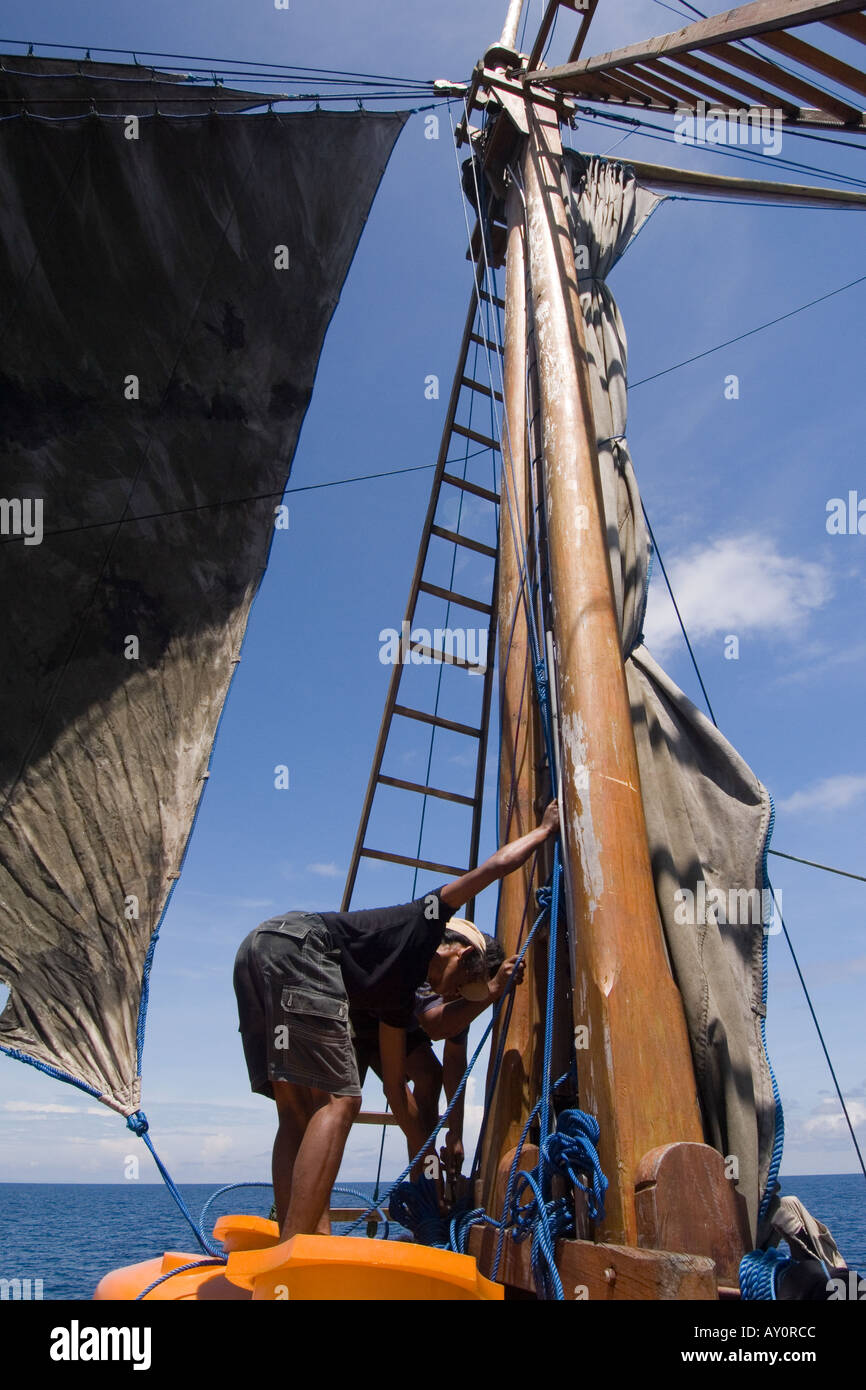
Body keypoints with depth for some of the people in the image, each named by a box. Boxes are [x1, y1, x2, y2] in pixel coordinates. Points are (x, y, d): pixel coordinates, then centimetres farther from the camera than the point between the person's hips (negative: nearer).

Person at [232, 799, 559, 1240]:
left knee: (298, 1112, 11)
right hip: (295, 946, -9)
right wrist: (545, 828, 33)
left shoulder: (399, 998, 31)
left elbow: (396, 1089, 36)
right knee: (339, 1101, -7)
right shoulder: (429, 923, 15)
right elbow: (497, 865, 18)